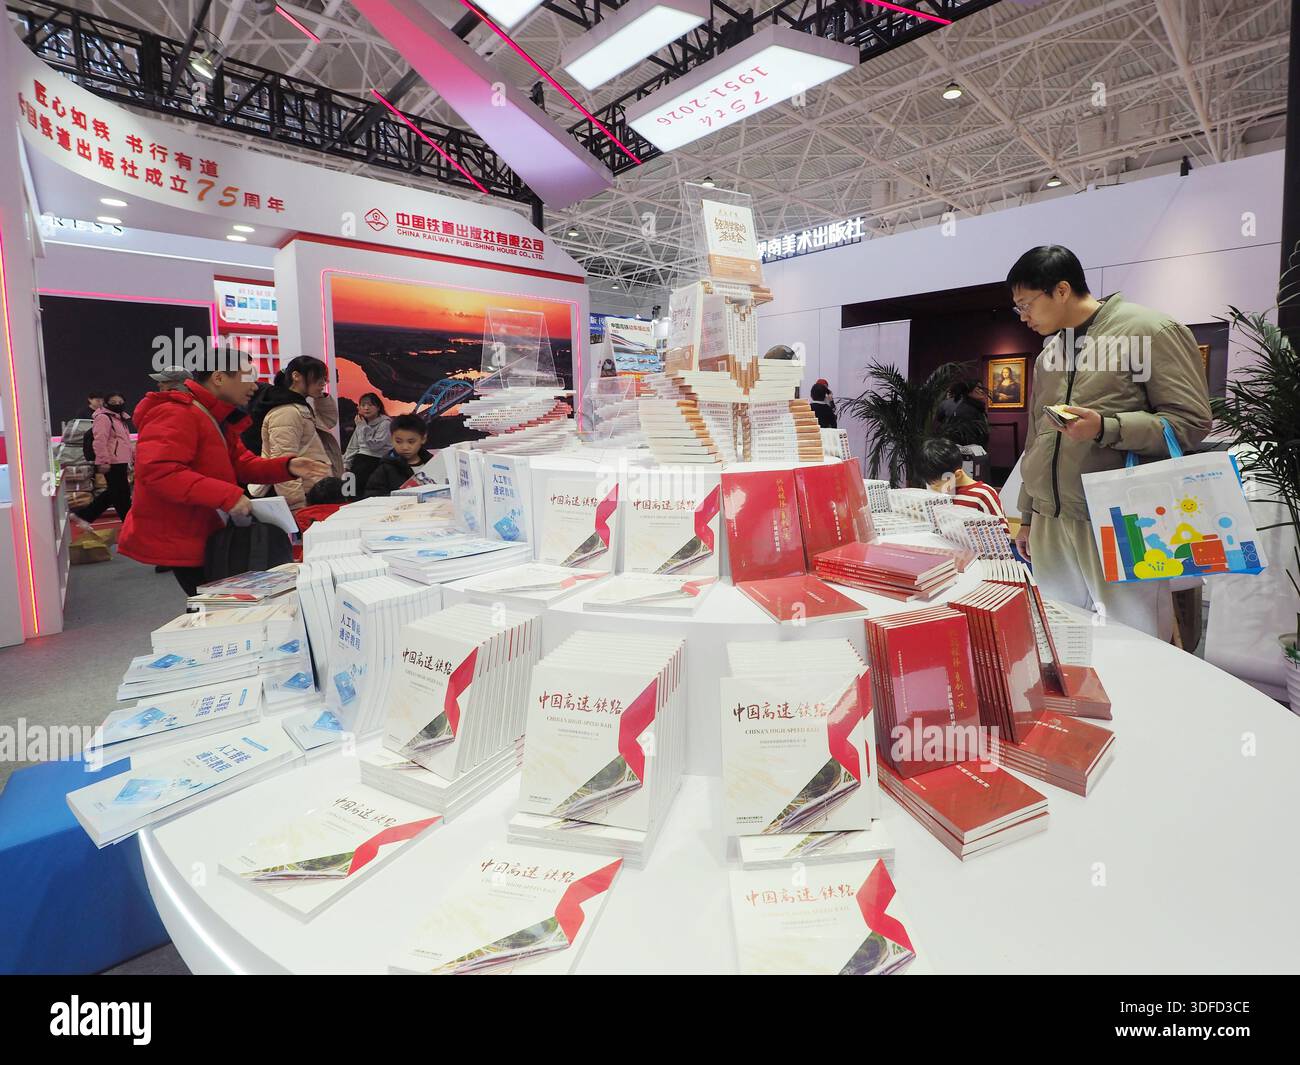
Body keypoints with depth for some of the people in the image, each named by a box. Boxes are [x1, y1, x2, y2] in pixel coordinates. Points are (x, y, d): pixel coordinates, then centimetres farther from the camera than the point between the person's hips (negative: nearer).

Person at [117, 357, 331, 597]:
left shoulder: (217, 418, 14)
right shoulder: (176, 414, -19)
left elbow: (242, 464, 9)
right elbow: (158, 471, -32)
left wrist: (287, 467, -8)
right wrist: (226, 495, -36)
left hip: (202, 537, 10)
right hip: (180, 543, -10)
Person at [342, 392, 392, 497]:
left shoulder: (385, 423, -5)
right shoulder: (361, 424, 17)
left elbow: (374, 446, -15)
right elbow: (353, 447, 18)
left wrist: (364, 426, -12)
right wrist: (345, 464, 8)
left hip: (377, 460, -6)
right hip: (360, 458, 6)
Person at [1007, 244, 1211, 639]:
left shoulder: (1150, 331, -2)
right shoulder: (1048, 355, 18)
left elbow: (1192, 421, -7)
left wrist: (1104, 428, -21)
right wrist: (1027, 516, 21)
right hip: (1050, 528, 6)